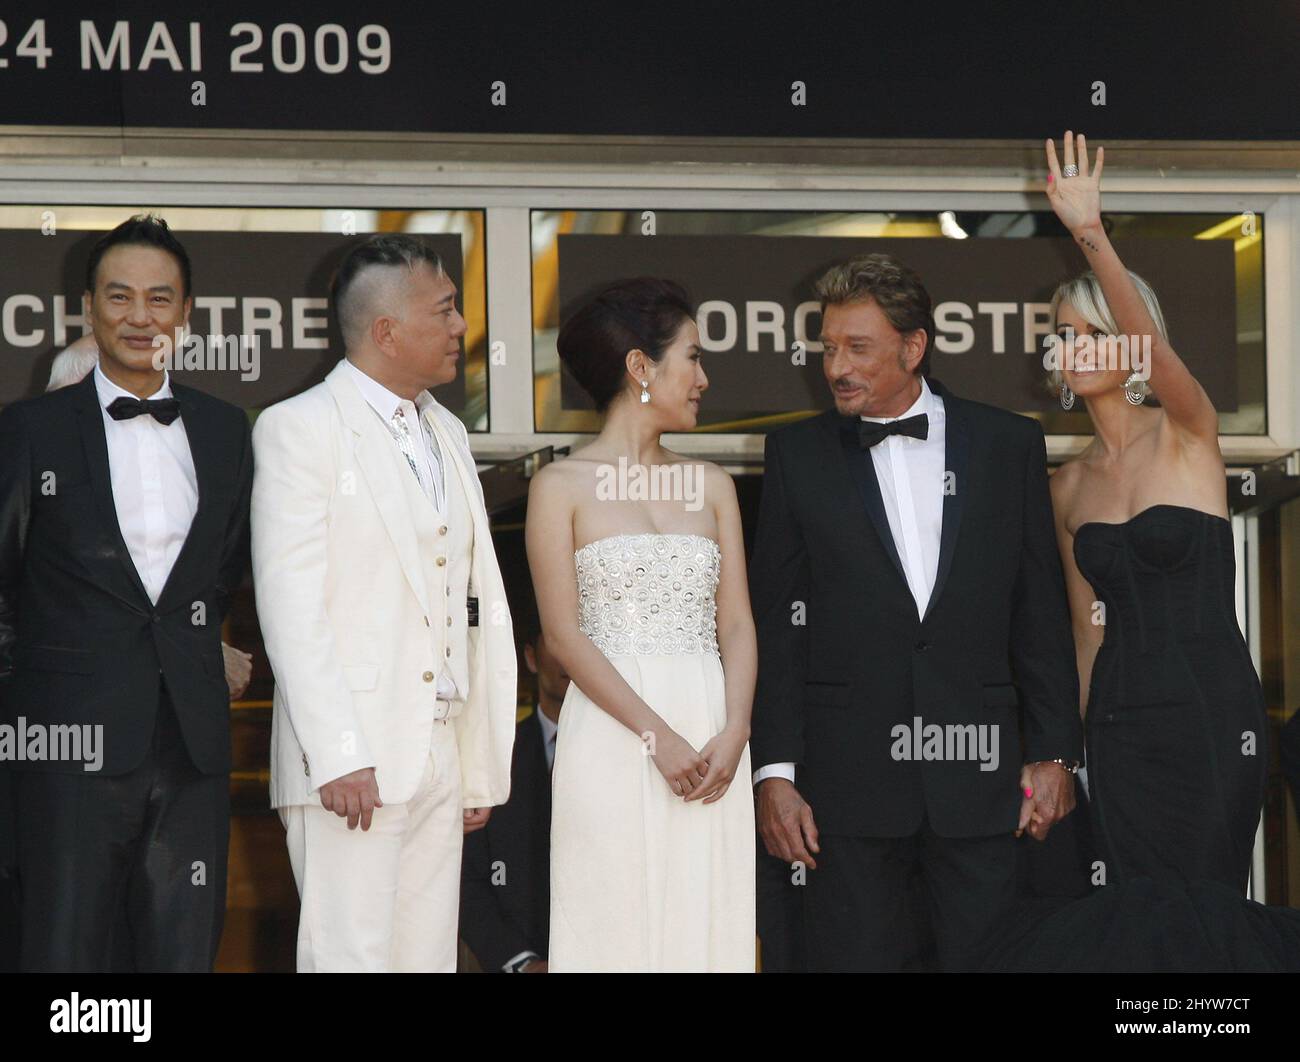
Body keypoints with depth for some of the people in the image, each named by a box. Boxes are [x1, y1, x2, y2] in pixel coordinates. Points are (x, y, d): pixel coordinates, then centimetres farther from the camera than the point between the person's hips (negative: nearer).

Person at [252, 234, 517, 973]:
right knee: (350, 958, -9)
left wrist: (483, 764, 11)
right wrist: (337, 756, -18)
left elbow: (483, 606, 16)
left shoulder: (448, 434, 19)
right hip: (351, 759, -7)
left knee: (429, 957, 6)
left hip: (441, 759, 7)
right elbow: (291, 605, -11)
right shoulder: (299, 428, -3)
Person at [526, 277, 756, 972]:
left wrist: (733, 733, -9)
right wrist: (658, 736, -14)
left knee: (708, 923, 3)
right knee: (618, 927, -3)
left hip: (712, 739, 4)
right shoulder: (562, 487, 1)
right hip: (612, 739, -4)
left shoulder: (711, 486, 13)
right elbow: (564, 634, -6)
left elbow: (735, 623, 7)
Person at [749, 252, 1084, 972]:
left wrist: (1054, 751, 2)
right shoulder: (798, 454, 6)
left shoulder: (1008, 444, 7)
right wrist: (774, 772, -3)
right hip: (847, 777, 0)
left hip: (979, 771, 0)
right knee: (850, 957, 1)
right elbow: (775, 624, 3)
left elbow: (1041, 611, 7)